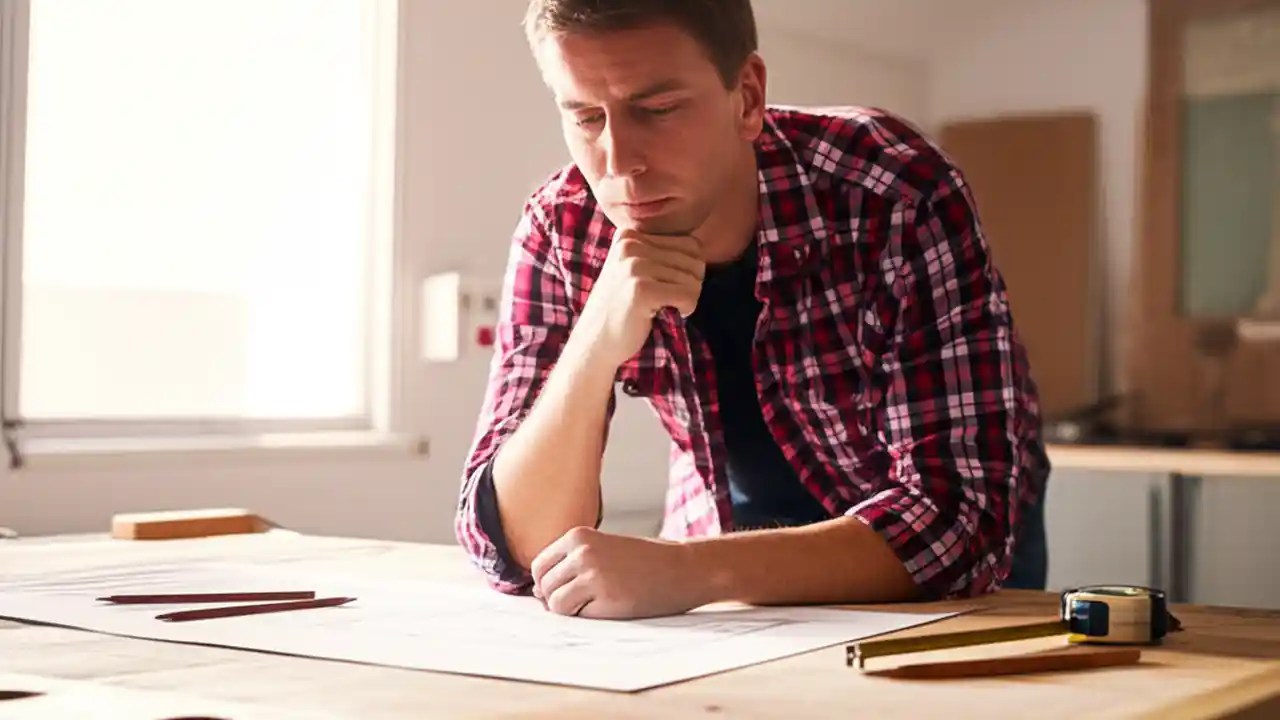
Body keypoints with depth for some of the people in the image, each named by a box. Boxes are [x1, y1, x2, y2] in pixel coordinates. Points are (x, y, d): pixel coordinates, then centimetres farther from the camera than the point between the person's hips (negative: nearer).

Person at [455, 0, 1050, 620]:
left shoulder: (899, 196, -26)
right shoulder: (560, 233, -17)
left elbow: (965, 513, -31)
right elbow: (518, 549, -20)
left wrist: (692, 570, -42)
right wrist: (598, 342, -36)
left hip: (946, 581, -2)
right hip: (735, 596, 2)